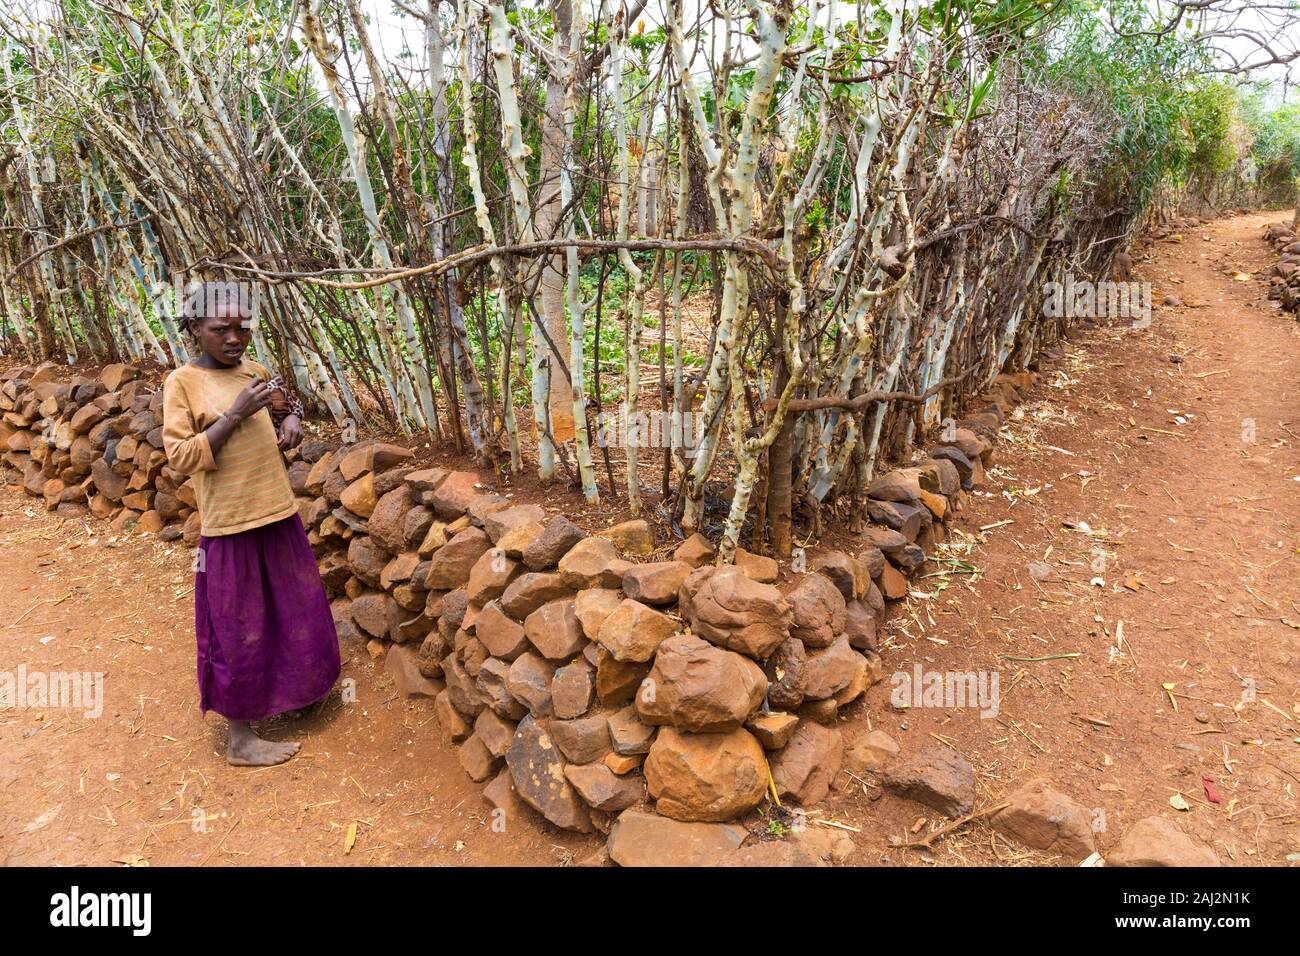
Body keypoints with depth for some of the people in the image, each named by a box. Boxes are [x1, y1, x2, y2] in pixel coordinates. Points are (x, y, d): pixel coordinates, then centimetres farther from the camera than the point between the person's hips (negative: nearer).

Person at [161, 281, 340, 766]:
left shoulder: (257, 373, 6)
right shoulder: (183, 382, -9)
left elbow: (287, 406, 25)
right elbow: (180, 456, -15)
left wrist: (292, 419, 3)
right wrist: (234, 414, -22)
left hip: (280, 516, 6)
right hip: (230, 526, -6)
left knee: (295, 613, 18)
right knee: (240, 631, 4)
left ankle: (287, 693, 42)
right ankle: (240, 738, 19)